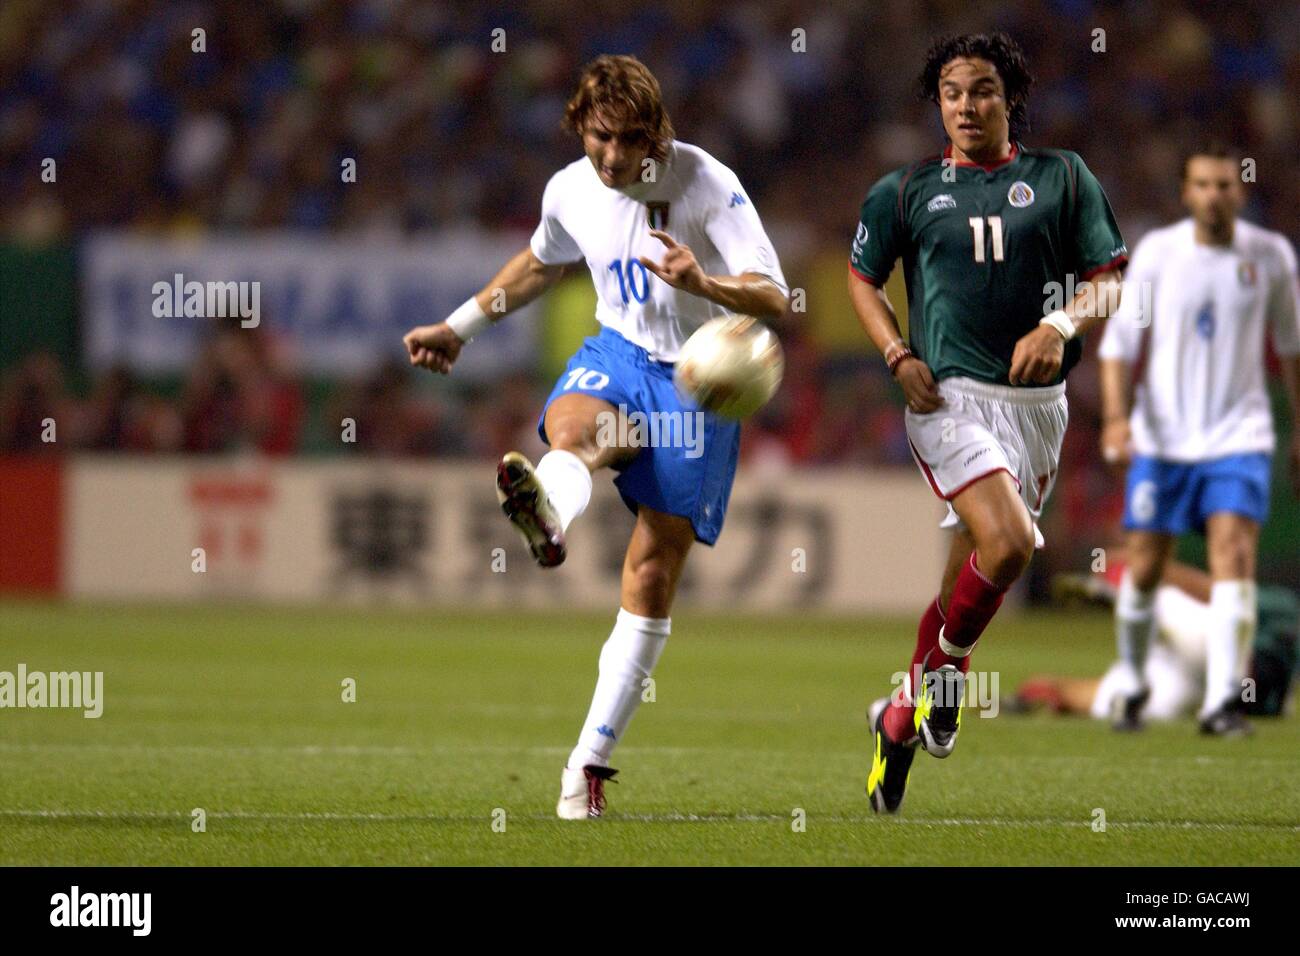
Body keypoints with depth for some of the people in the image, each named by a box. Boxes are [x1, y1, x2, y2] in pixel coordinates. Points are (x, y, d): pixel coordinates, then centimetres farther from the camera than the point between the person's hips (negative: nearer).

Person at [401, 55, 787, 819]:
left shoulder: (707, 184, -13)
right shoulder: (571, 191, 2)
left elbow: (774, 298, -18)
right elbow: (544, 262, 26)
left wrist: (703, 284, -38)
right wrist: (461, 327, 28)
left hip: (699, 384, -3)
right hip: (619, 353, 3)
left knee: (653, 576, -5)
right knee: (571, 425, -37)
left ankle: (592, 759, 2)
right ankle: (545, 514, -74)